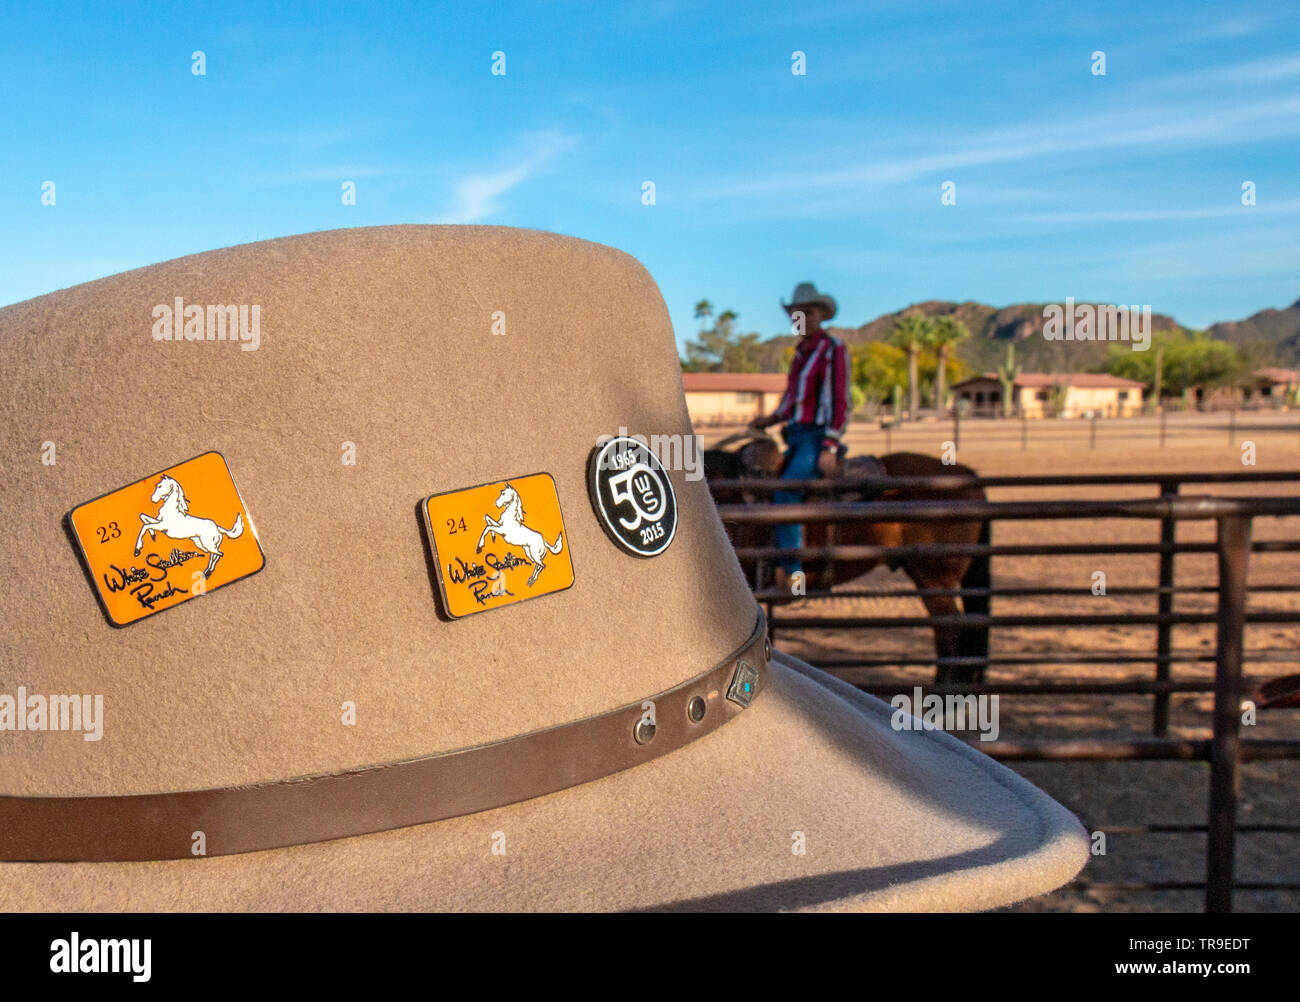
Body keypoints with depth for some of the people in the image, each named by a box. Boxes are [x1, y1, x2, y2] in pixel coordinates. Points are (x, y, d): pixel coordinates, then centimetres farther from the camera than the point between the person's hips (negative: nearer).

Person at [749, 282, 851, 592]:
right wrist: (772, 418, 9)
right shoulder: (800, 353, 18)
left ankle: (791, 570, -21)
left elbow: (840, 403, -12)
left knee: (786, 492, -24)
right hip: (795, 436, 9)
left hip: (818, 437, -9)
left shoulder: (833, 349, -6)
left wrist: (829, 449, -19)